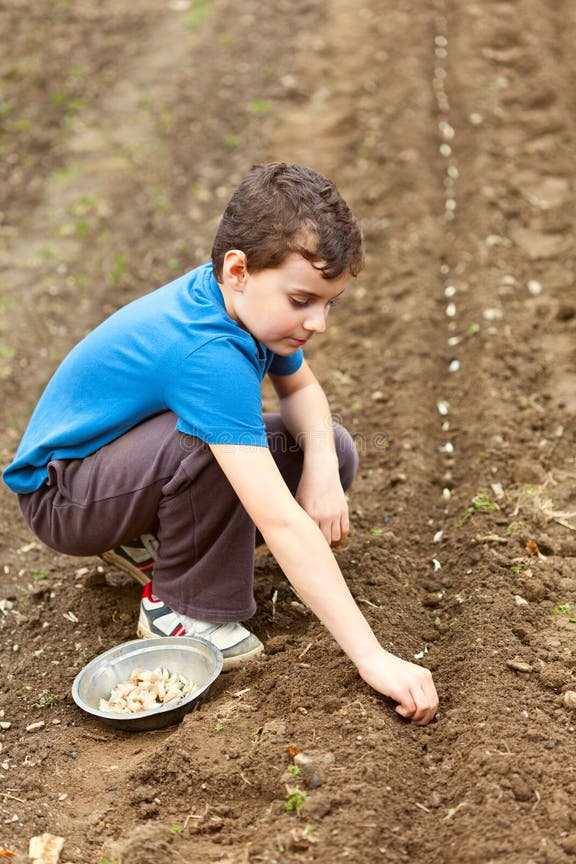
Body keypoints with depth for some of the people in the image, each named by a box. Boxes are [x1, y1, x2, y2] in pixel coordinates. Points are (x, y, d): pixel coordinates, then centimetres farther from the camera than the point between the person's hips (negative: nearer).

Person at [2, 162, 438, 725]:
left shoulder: (245, 299, -12)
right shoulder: (210, 356, -37)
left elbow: (301, 389, 6)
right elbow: (280, 521, -43)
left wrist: (321, 467, -18)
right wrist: (372, 657, -43)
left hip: (129, 457, 9)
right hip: (60, 494, -9)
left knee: (334, 451, -3)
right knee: (207, 439, -39)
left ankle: (151, 543, 5)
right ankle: (179, 606, -14)